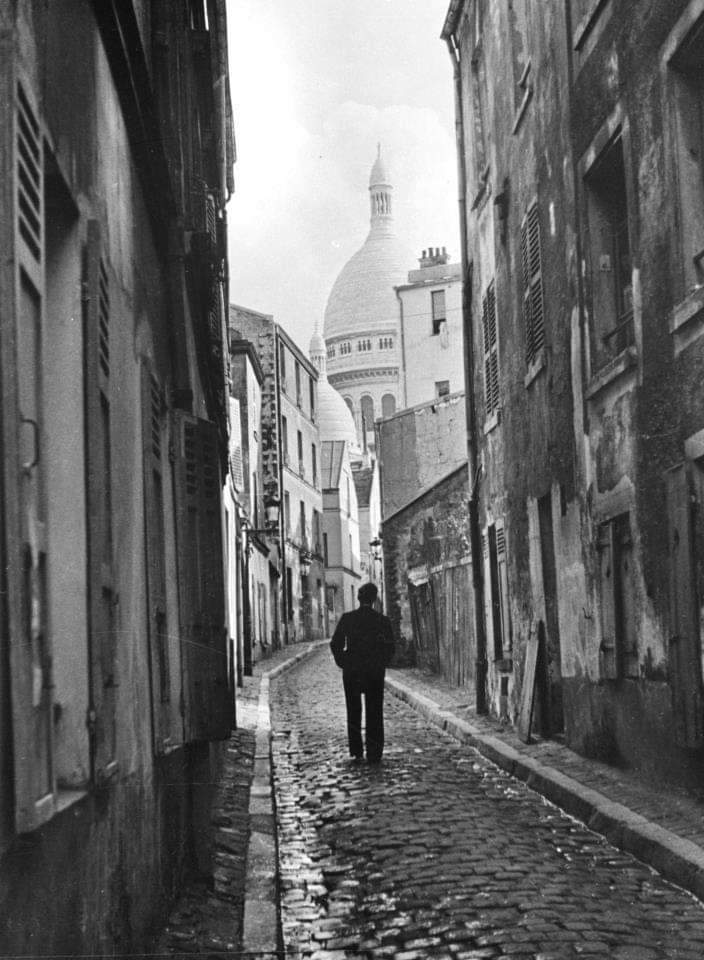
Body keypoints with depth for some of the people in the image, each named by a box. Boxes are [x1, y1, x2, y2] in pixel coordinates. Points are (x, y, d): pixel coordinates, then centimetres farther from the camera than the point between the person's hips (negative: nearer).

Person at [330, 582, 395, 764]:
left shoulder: (347, 618, -6)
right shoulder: (382, 621, -6)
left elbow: (335, 644, -6)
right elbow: (390, 648, -6)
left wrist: (342, 663, 6)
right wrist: (382, 664, 8)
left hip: (351, 672, 0)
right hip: (375, 673, 0)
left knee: (354, 713, 12)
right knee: (374, 714, 8)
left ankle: (355, 752, 8)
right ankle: (374, 754, 5)